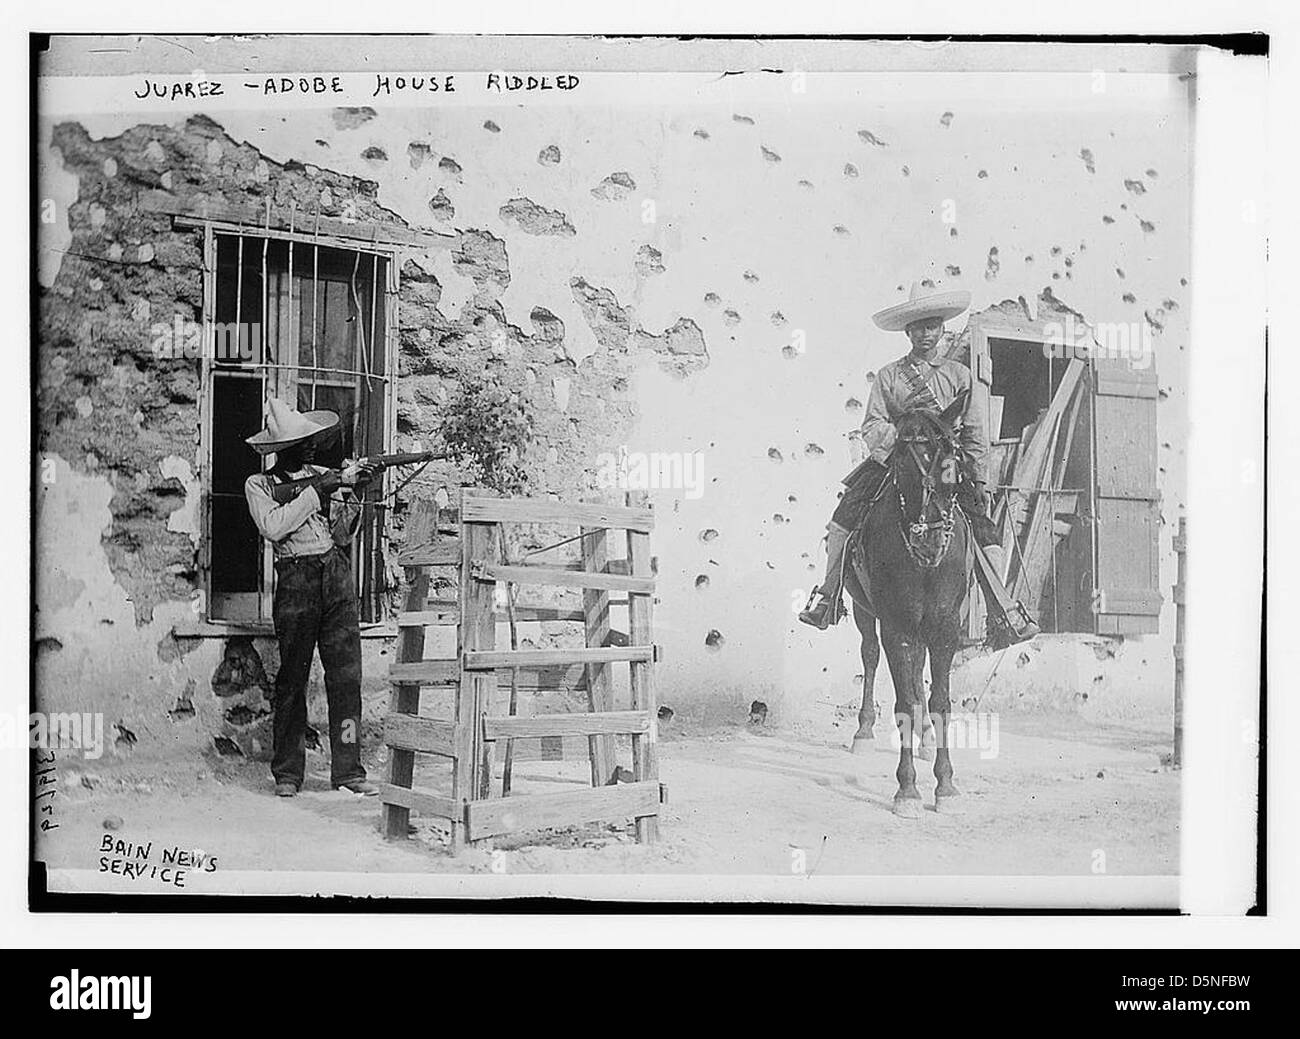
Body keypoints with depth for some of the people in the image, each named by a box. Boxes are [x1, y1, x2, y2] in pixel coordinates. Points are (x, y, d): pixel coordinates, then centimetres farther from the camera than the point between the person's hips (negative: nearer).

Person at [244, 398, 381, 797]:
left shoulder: (326, 475, 17)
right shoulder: (259, 484, 7)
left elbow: (345, 535, 14)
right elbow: (273, 526, -11)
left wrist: (351, 494, -2)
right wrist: (316, 491, -11)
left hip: (338, 577, 3)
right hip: (296, 581, -3)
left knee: (346, 676, -2)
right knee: (292, 679, 0)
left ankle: (348, 770, 2)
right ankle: (287, 773, 8)